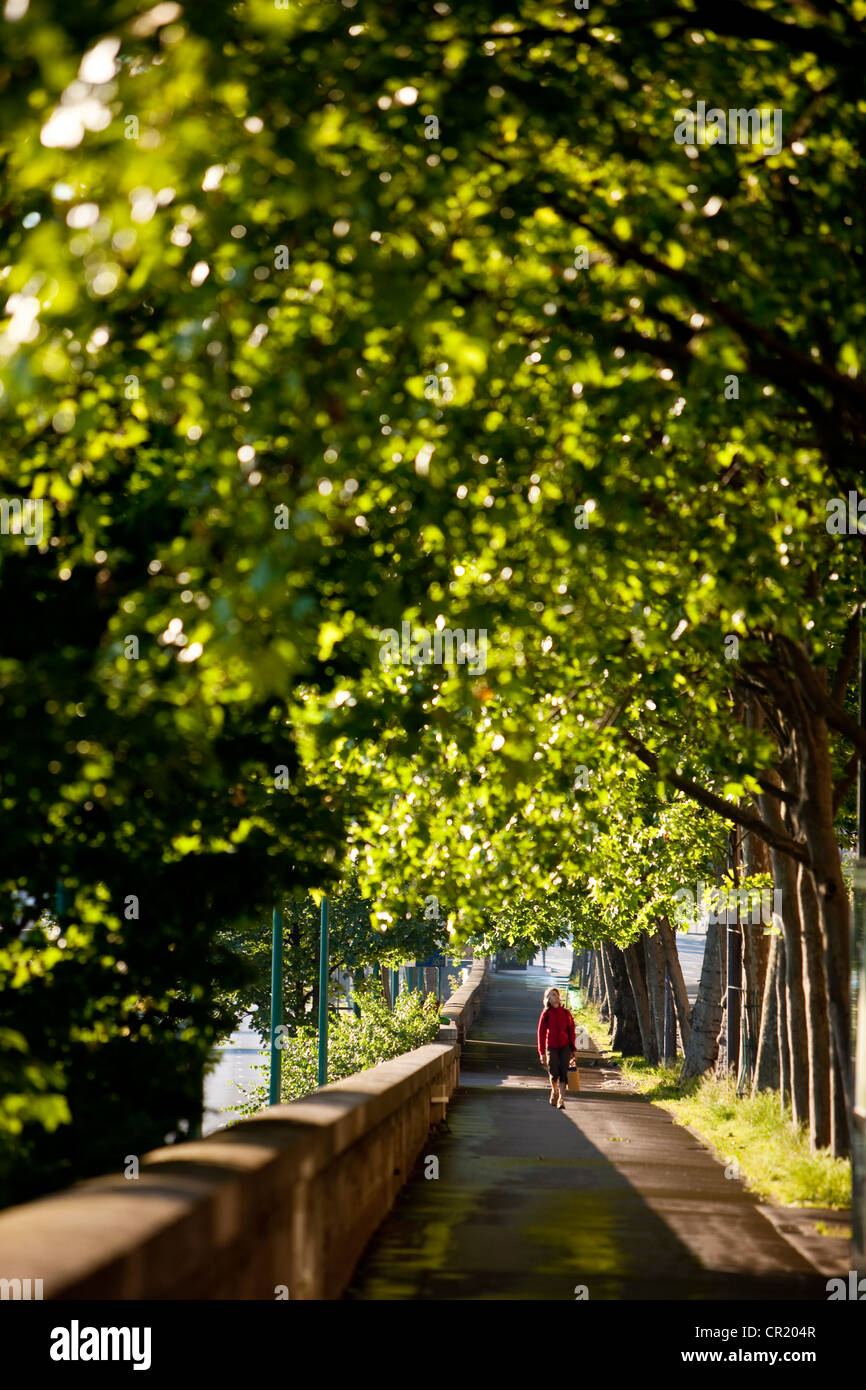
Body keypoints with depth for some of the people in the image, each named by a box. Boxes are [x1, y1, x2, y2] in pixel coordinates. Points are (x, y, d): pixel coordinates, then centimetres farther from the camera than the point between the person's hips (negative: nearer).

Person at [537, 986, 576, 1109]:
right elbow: (541, 1033, 1)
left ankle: (561, 1100, -7)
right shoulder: (546, 1014, -1)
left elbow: (571, 1030, 10)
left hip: (565, 1047, 1)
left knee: (564, 1073, -8)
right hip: (552, 1047, -1)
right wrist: (542, 1052, -2)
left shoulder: (565, 1013, 4)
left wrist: (574, 1049, 9)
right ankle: (554, 1091, 30)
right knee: (554, 1074, -1)